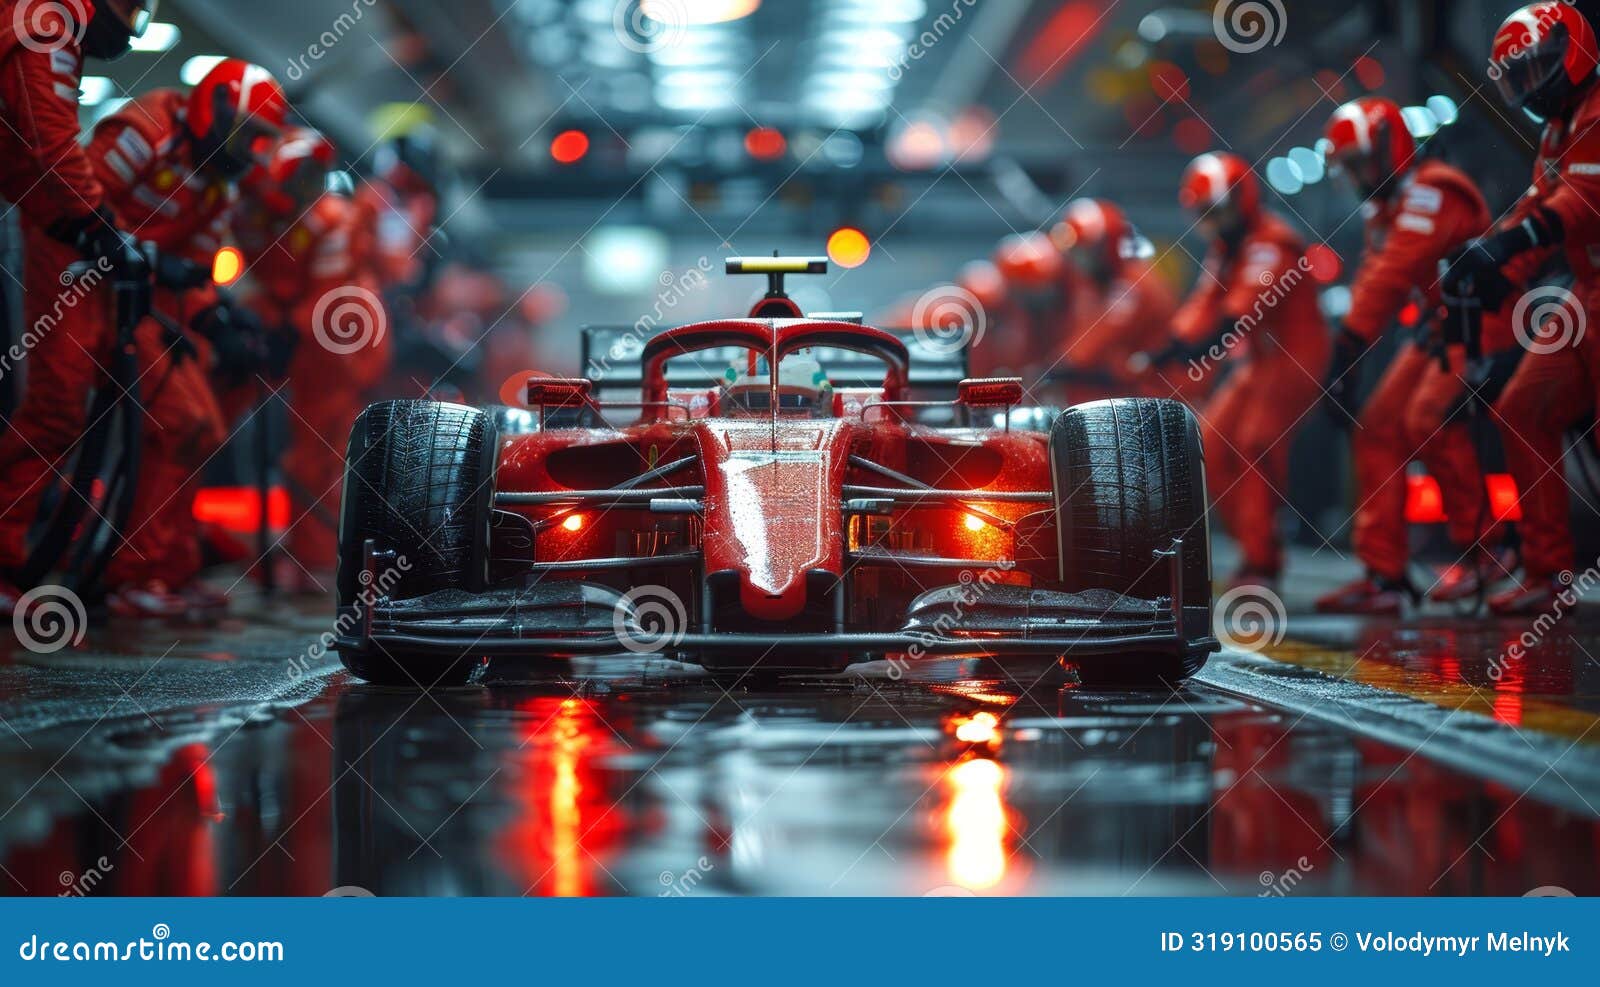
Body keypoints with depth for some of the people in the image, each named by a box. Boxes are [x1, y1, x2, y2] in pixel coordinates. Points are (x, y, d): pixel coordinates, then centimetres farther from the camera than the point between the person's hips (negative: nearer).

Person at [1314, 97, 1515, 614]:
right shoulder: (1385, 208, 14)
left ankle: (1480, 548, -12)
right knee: (1375, 429, -2)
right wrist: (1343, 367, -1)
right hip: (1439, 330, 10)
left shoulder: (1431, 191, -18)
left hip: (1481, 324, -10)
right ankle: (1384, 575, 0)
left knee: (1431, 417, -28)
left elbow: (1392, 276, -26)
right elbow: (1373, 281, 9)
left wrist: (1348, 349, -29)